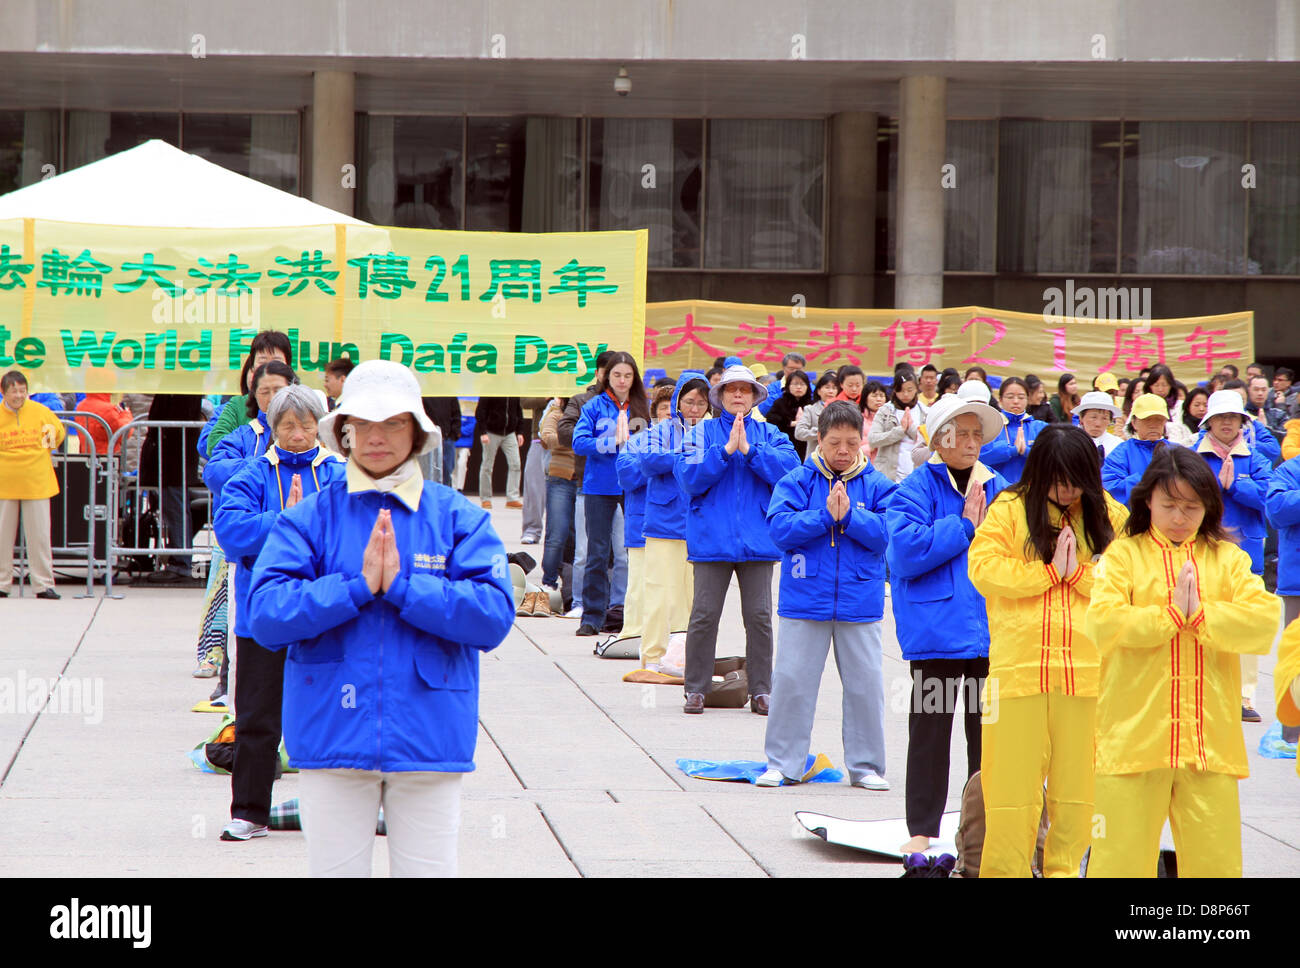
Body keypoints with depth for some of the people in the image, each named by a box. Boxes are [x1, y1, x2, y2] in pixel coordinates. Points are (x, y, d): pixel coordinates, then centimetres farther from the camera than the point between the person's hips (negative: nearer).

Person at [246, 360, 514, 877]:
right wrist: (358, 587, -16)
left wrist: (401, 586, -15)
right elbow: (266, 615, -8)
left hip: (429, 738, 0)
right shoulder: (309, 518, 4)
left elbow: (494, 615, -8)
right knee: (334, 870, 5)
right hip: (332, 735, 0)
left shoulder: (459, 518, 5)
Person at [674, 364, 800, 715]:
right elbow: (689, 476, -6)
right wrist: (726, 449, -13)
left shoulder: (769, 435, 11)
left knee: (759, 616, 2)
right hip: (712, 537, -1)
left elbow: (791, 469, -6)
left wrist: (749, 450, -12)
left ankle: (761, 691, 10)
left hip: (758, 538, 1)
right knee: (704, 615, -1)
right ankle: (696, 689, 8)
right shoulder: (702, 432, 7)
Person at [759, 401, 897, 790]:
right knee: (792, 681, 2)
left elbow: (887, 533, -7)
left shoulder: (876, 485, 3)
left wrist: (849, 515, -18)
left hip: (860, 601, 1)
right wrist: (826, 515, -18)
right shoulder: (797, 481, 1)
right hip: (804, 599, -1)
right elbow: (780, 528, -10)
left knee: (865, 684, 5)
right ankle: (782, 763, 12)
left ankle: (866, 765, 17)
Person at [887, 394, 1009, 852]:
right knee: (931, 728, 3)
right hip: (937, 624, -4)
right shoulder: (917, 488, -3)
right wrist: (964, 526, -12)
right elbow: (908, 550, -16)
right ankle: (922, 828, 11)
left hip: (993, 624, 4)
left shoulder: (998, 488, 11)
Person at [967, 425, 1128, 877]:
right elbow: (984, 569, -8)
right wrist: (1050, 571, -8)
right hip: (1019, 666, -1)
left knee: (1078, 773, 6)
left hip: (1087, 668, 2)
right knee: (1013, 774, 1)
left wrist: (1078, 572, -11)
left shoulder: (1111, 517, 7)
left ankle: (1064, 866, 18)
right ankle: (1005, 869, 11)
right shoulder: (1009, 510, 3)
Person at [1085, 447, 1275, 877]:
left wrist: (1199, 614, -11)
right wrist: (1172, 614, -10)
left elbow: (1265, 620, -4)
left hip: (1210, 740, 2)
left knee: (1215, 857, 3)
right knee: (1123, 855, 0)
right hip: (1135, 737, -2)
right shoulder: (1124, 554, 5)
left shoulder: (1227, 558, 12)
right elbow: (1102, 623, -11)